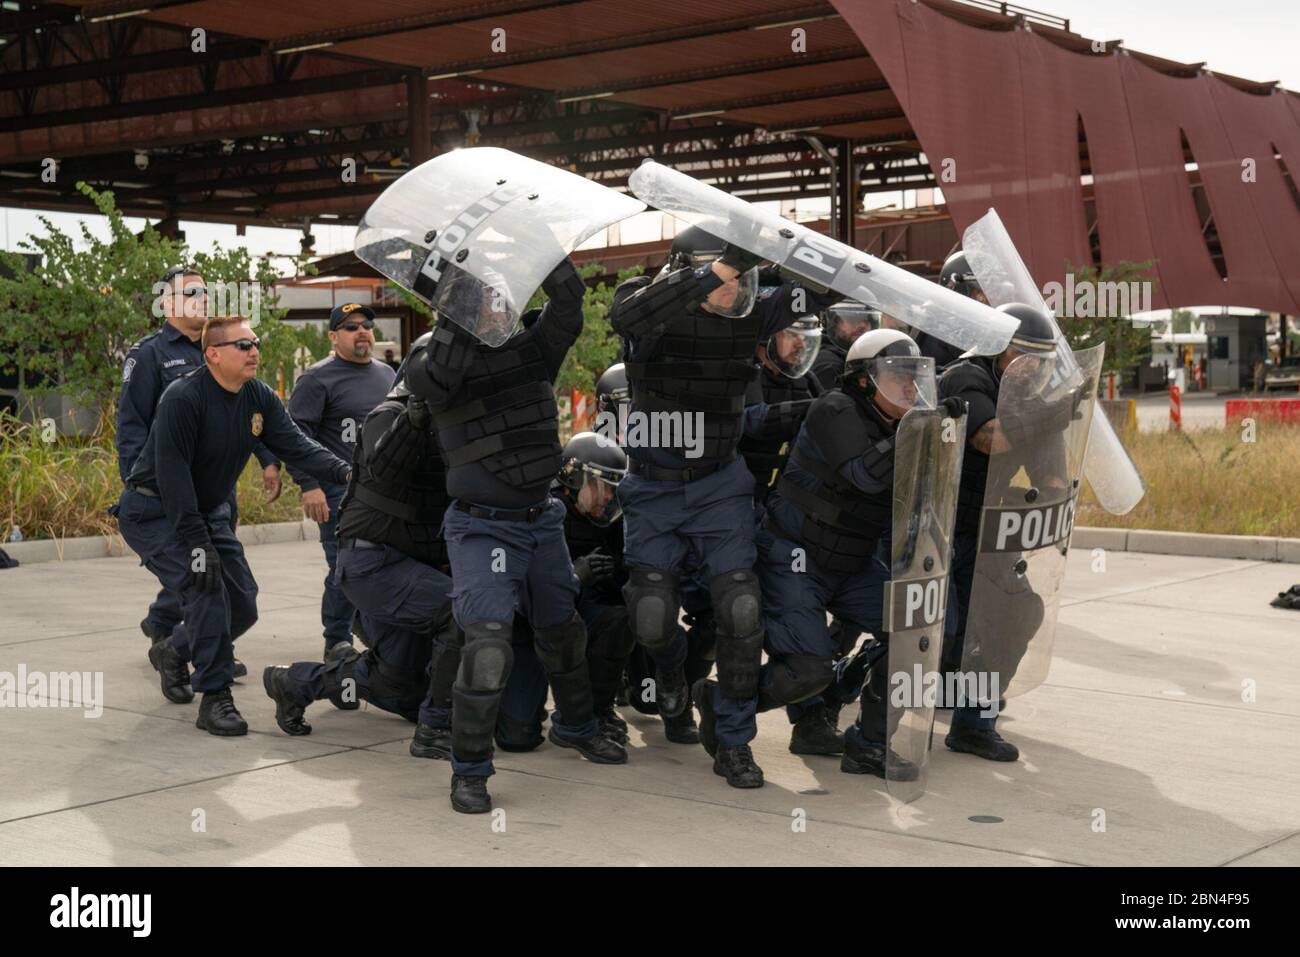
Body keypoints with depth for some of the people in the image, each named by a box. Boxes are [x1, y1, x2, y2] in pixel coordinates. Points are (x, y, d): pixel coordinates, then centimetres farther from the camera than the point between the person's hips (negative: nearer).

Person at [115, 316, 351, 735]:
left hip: (208, 510, 8)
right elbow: (172, 474, -27)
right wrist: (196, 543, -31)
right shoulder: (183, 398, -24)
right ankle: (215, 698, -18)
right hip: (153, 510, -8)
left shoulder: (260, 398, -3)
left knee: (242, 605, 5)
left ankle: (174, 652, 33)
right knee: (206, 587, -25)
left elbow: (297, 446, -11)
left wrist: (344, 472, -30)